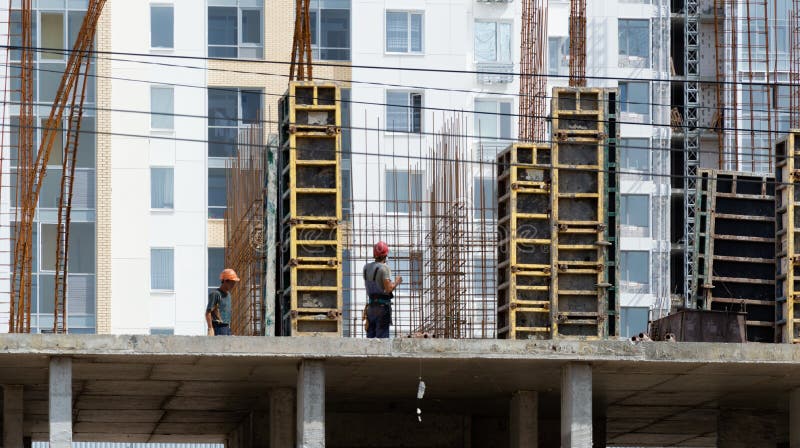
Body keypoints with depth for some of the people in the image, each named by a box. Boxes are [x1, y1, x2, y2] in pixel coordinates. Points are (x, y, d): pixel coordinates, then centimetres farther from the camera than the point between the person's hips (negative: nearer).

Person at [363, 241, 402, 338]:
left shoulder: (367, 267, 8)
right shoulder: (383, 268, -14)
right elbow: (388, 289, -18)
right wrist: (396, 282, 0)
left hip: (371, 304, 7)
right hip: (382, 305, -7)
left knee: (370, 334, 10)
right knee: (382, 335, -5)